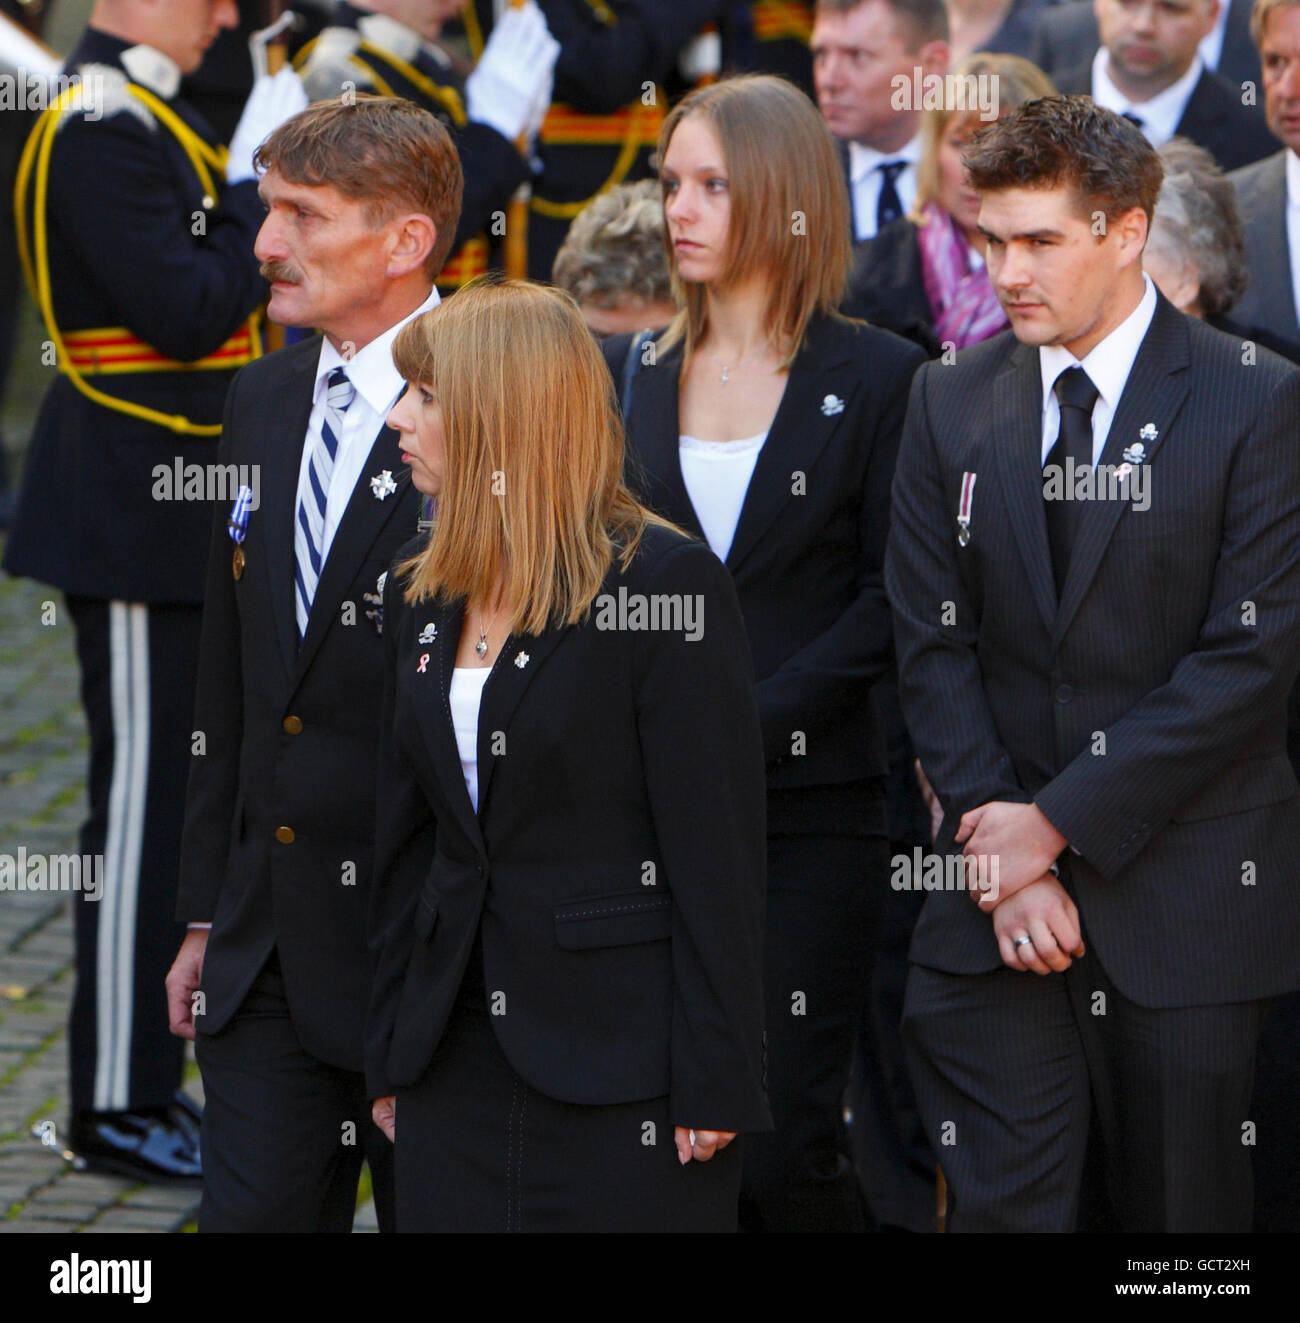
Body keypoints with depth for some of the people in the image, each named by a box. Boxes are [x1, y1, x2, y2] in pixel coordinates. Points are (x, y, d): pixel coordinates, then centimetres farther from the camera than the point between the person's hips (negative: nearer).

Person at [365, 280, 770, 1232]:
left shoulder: (665, 582, -10)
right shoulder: (421, 597, 11)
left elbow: (717, 849, -12)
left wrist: (714, 1084, -15)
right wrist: (391, 1057, 12)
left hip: (622, 1074, -6)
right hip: (458, 1068, 6)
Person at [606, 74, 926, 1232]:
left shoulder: (877, 377, -1)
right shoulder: (631, 376, 11)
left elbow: (889, 602, -5)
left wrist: (750, 722, -14)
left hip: (812, 809, -3)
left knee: (784, 1142, -7)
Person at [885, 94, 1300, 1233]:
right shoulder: (952, 401, 7)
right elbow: (934, 645, 5)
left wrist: (1060, 821, -13)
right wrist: (998, 853, -8)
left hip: (1184, 886, -2)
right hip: (1001, 885, 3)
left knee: (1179, 1204, 5)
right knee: (1000, 1200, -2)